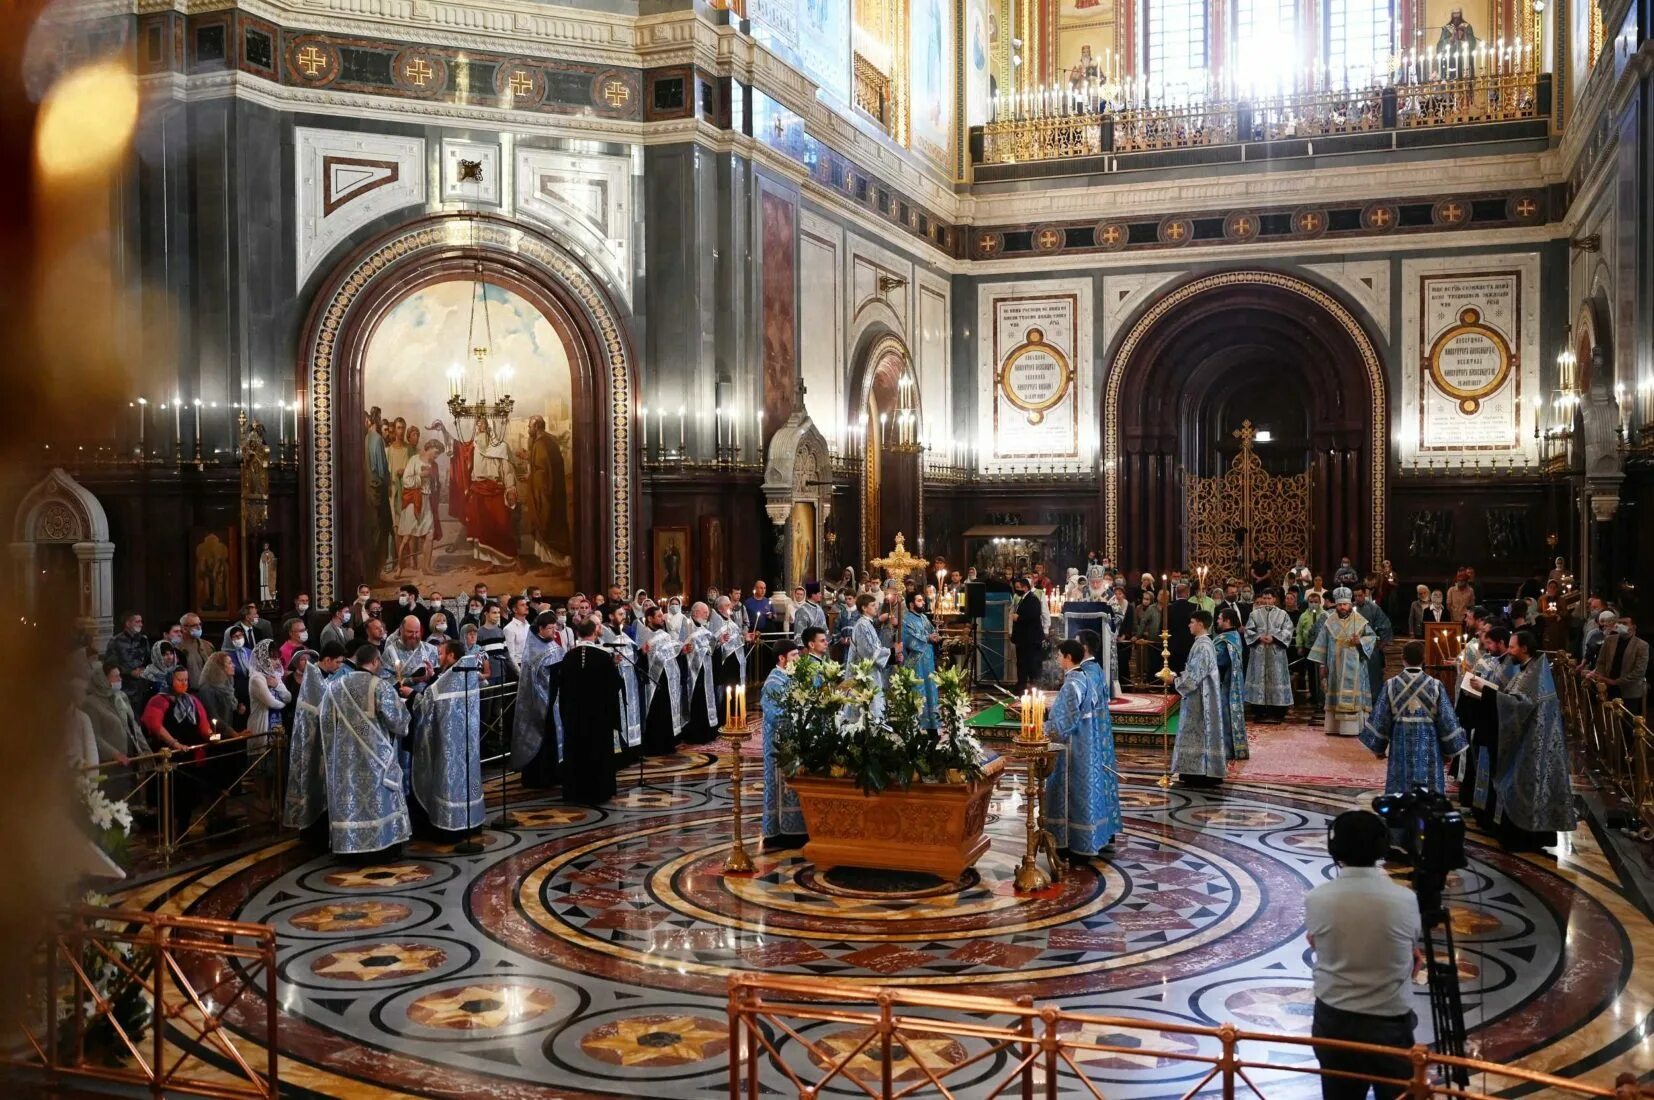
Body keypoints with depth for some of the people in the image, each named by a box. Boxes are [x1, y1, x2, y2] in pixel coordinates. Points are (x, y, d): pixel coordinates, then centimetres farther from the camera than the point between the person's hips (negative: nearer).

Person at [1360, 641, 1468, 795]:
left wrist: (1378, 747, 10)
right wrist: (1450, 750, 8)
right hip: (1428, 747, -1)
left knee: (1399, 794, 6)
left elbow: (1379, 719, -1)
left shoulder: (1391, 685, -5)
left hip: (1401, 746, 1)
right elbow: (1447, 720, -2)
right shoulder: (1435, 685, -6)